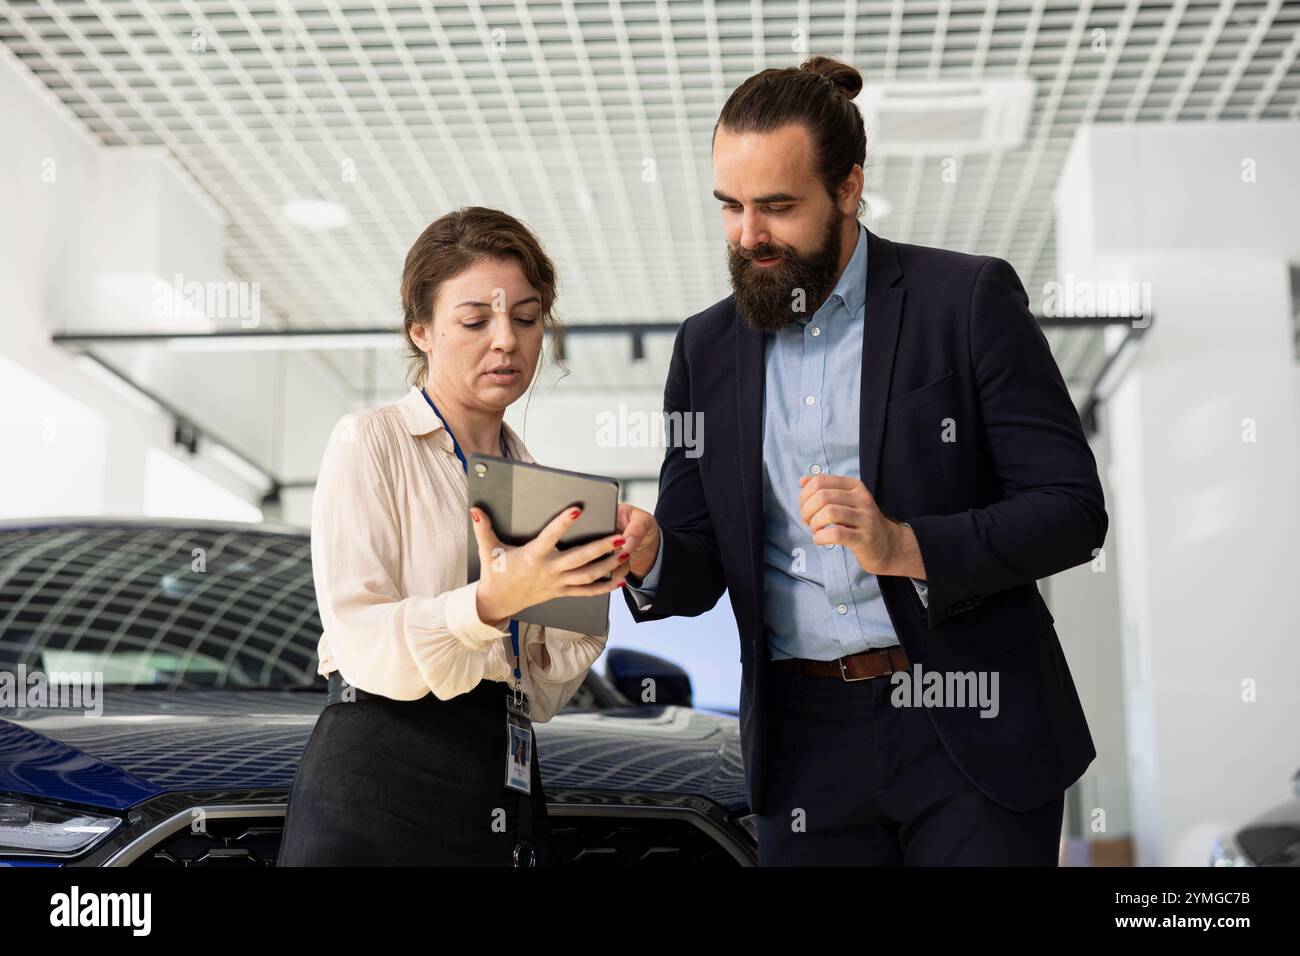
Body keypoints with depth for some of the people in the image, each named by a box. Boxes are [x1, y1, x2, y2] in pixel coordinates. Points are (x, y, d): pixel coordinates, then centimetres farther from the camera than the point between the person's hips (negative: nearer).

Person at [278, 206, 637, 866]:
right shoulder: (369, 441, -1)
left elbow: (541, 696, 11)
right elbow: (363, 646, -12)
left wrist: (581, 590, -6)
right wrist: (492, 602, -26)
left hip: (506, 797, 5)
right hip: (377, 795, -5)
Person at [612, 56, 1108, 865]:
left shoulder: (969, 299, -5)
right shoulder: (708, 347, 7)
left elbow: (1074, 511, -8)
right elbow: (698, 575, 8)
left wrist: (904, 547, -22)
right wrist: (650, 556, -16)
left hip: (971, 724, -3)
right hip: (806, 744, 4)